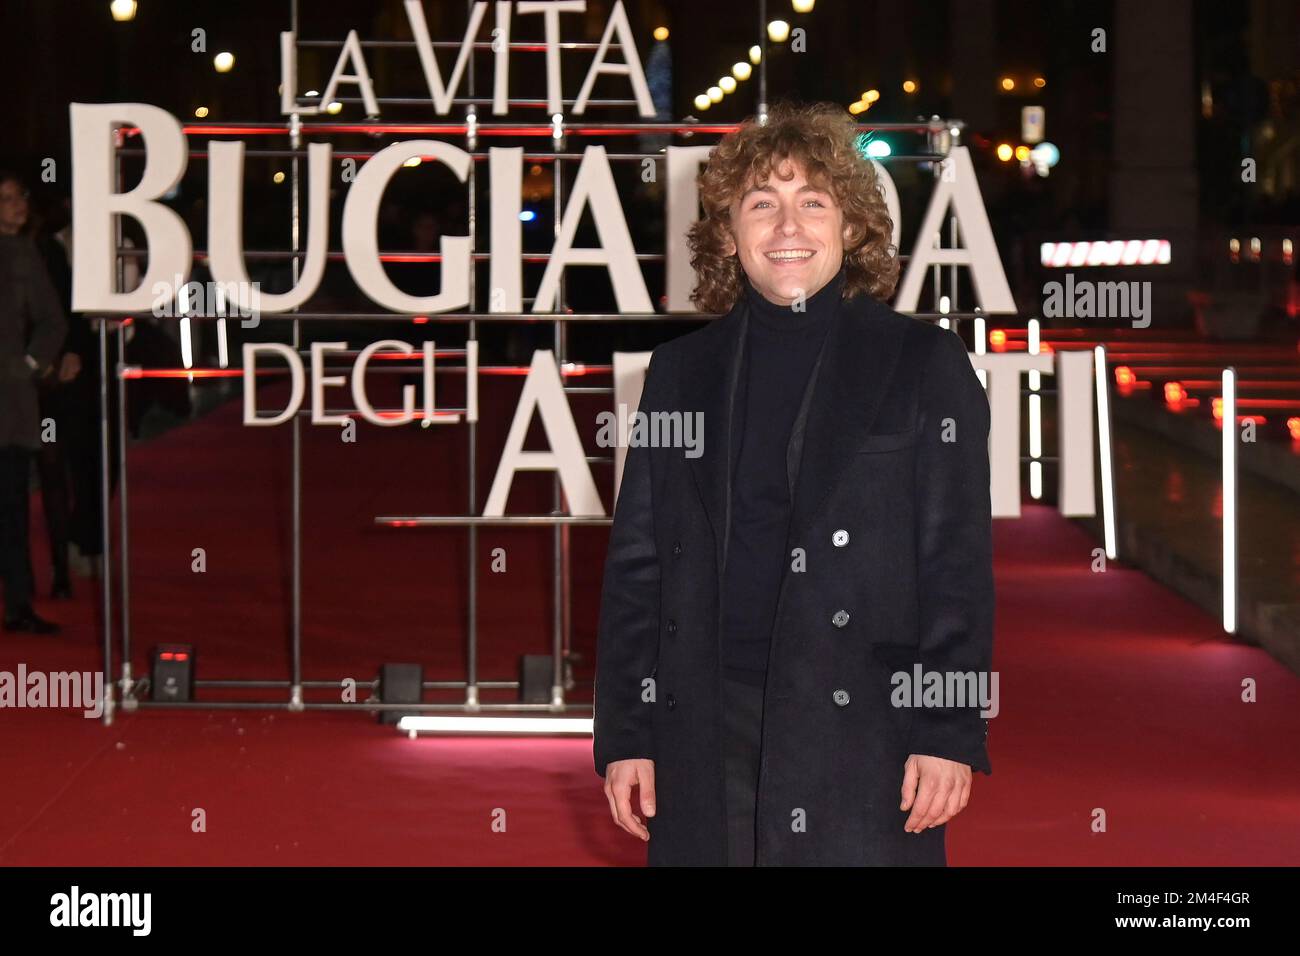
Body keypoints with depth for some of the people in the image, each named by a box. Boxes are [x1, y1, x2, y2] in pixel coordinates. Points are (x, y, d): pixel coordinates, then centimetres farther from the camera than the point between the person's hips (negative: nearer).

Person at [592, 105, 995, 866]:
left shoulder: (924, 365, 4)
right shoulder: (682, 371, 14)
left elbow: (959, 566, 0)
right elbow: (637, 563, 13)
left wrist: (950, 733, -9)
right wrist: (625, 735, 6)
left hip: (861, 732, -3)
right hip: (705, 732, 3)